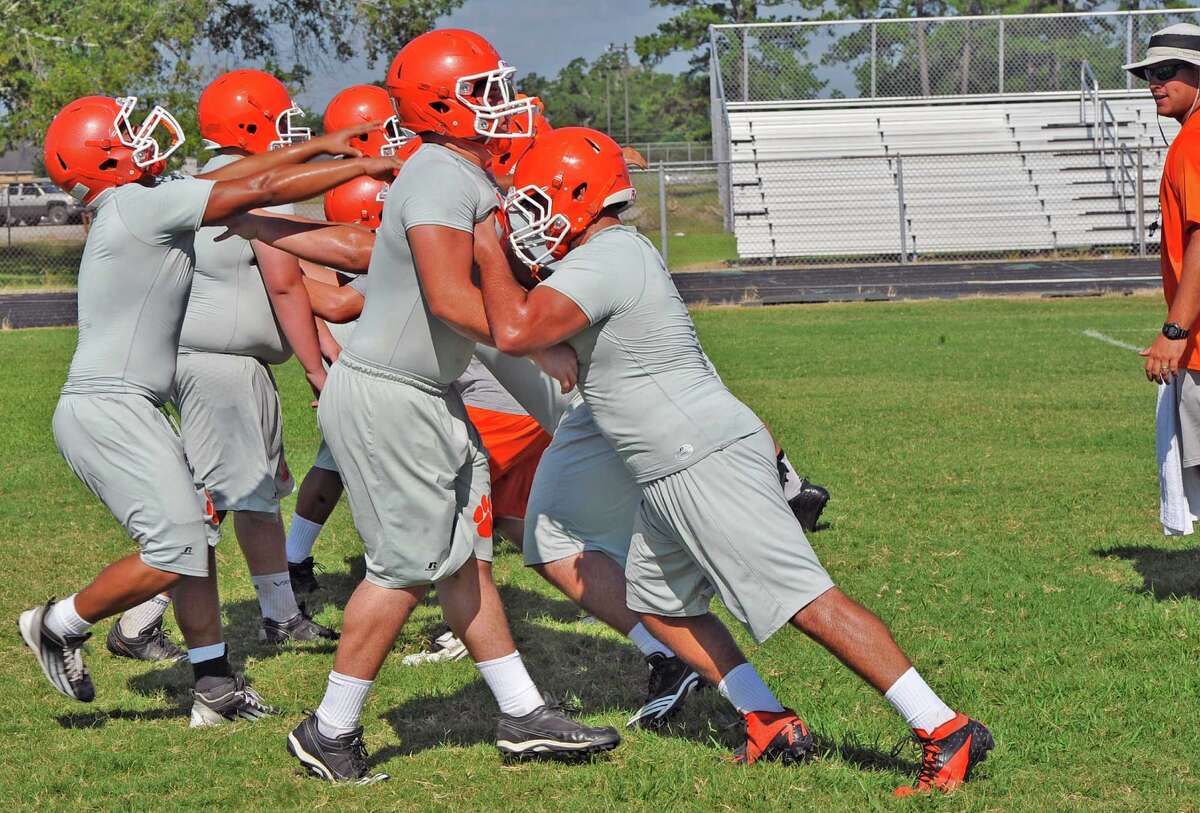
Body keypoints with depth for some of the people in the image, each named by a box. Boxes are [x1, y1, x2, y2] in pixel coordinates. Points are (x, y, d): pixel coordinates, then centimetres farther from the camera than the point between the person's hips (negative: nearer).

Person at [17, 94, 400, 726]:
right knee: (175, 550, -9)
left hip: (119, 408, 10)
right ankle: (60, 625, 8)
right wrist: (365, 166, -8)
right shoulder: (141, 205, -15)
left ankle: (215, 687, 15)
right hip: (108, 410, -10)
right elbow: (261, 189, -15)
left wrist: (320, 146, 17)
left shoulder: (140, 207, 11)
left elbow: (233, 177, 18)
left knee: (197, 534, 12)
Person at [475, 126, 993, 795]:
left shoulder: (600, 261, -16)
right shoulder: (622, 251, 16)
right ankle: (774, 728, 19)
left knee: (809, 602, -14)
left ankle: (947, 732, -15)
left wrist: (490, 254, -11)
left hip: (705, 464, -11)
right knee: (657, 602, 22)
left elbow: (516, 332, -27)